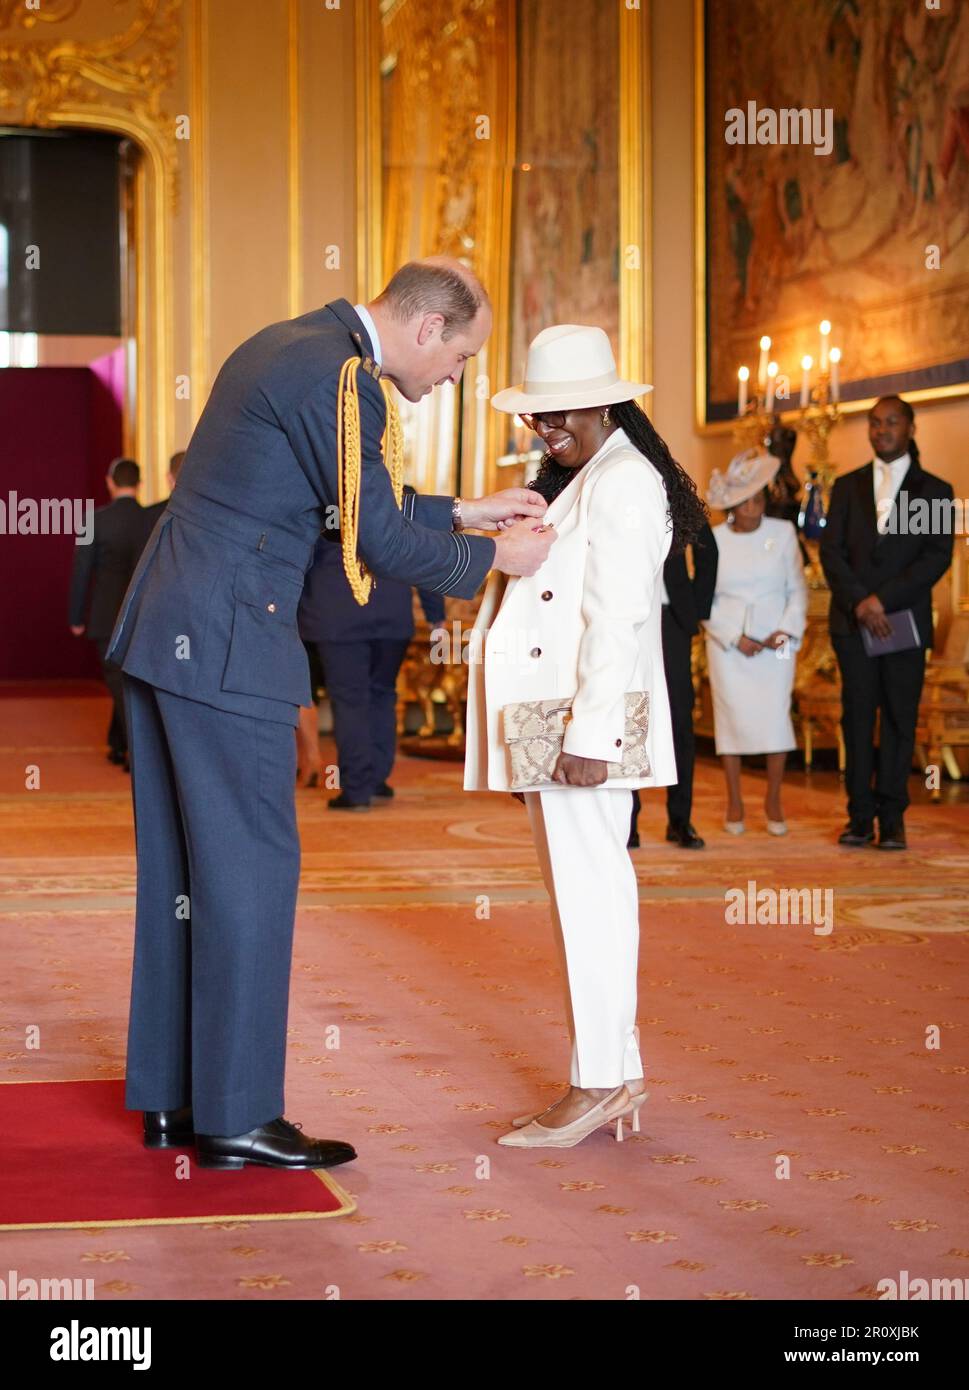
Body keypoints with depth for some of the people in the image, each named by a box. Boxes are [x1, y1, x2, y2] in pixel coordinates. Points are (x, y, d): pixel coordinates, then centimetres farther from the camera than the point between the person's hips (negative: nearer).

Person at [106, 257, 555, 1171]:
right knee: (252, 867, -3)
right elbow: (380, 541, -12)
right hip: (226, 647, -10)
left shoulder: (289, 346, 16)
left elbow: (355, 507, 24)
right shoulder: (338, 376, -15)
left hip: (165, 633, 10)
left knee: (180, 866, 13)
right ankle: (235, 1116, 2)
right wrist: (495, 556, 2)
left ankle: (168, 1096, 21)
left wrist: (462, 511, 22)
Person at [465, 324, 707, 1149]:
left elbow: (616, 618, -19)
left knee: (587, 890, -7)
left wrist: (590, 734, -22)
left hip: (583, 725, -10)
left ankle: (601, 1081, -2)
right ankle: (618, 1076, 15)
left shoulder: (624, 482, -11)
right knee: (591, 892, 10)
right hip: (552, 721, 10)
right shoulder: (574, 480, 21)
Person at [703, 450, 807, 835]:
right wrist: (735, 638, -7)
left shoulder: (783, 533, 2)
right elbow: (705, 600, 2)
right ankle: (734, 804, 9)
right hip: (727, 641, 0)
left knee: (776, 715, -5)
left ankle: (773, 802, 6)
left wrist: (786, 631, -8)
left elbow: (797, 590, 5)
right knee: (731, 714, 0)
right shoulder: (713, 539, 0)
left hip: (775, 642, 0)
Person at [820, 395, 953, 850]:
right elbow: (831, 550, 5)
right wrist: (858, 601, -11)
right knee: (857, 716, 1)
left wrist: (884, 598, -14)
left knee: (899, 718, -1)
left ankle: (892, 817, 3)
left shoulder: (934, 491, 6)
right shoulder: (847, 487, 13)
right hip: (853, 621, 2)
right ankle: (860, 816, 4)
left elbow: (938, 556, -4)